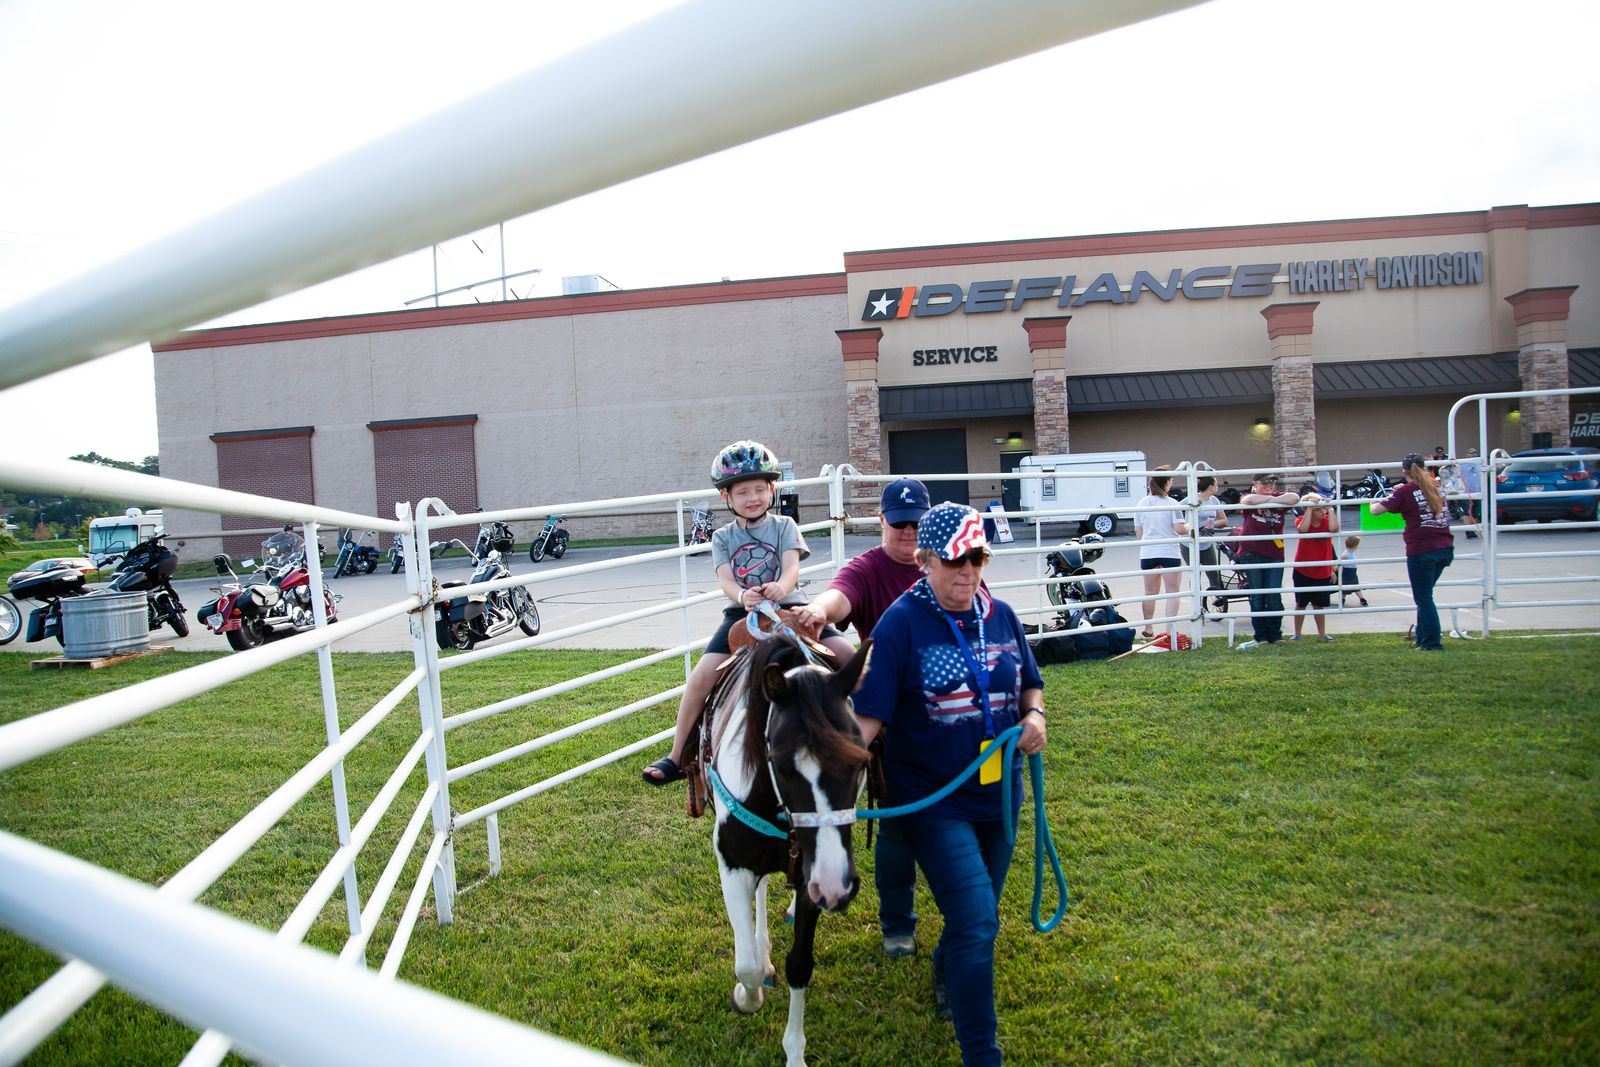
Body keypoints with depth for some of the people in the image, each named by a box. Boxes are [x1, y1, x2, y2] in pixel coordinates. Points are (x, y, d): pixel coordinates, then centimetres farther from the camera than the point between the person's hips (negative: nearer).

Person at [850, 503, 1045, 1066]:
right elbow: (868, 713, -18)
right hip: (933, 799, -6)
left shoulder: (1002, 616, 1)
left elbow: (1030, 682, 15)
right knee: (977, 924, -12)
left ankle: (946, 978, 55)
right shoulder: (902, 623, -15)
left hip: (997, 792, 6)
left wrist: (1035, 715, -6)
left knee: (977, 917, 23)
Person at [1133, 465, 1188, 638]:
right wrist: (1188, 527, 8)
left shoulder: (1142, 504, 5)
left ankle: (1148, 629, 24)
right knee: (1172, 592, 5)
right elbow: (1179, 529, -14)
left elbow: (1138, 532, 9)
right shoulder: (1172, 504, -8)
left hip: (1147, 553, 4)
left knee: (1150, 592, 16)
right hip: (1169, 553, -4)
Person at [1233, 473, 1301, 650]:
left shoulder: (1280, 499, 3)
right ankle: (1260, 637, 10)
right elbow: (1249, 500, -26)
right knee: (1257, 597, 4)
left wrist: (1272, 500, -15)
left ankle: (1275, 635, 13)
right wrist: (1270, 497, -13)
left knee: (1274, 597, 3)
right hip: (1252, 556, -2)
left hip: (1274, 556, 2)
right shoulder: (1248, 498, -2)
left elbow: (1295, 498, -16)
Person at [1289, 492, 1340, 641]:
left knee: (1319, 605, 12)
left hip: (1323, 573, 2)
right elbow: (1303, 529, -32)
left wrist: (1330, 508, -20)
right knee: (1300, 604, 6)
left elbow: (1334, 528, -27)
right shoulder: (1300, 520, -8)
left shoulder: (1326, 521, -3)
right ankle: (1297, 634, 16)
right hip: (1303, 572, -2)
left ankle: (1322, 634, 23)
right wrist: (1310, 508, -27)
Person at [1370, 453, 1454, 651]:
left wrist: (1374, 503, 9)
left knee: (1424, 598, 3)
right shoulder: (1437, 488, 10)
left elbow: (1376, 510, -12)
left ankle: (1432, 643, 4)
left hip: (1422, 551, -6)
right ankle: (1422, 637, 26)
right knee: (1425, 595, 19)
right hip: (1445, 549, 6)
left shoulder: (1405, 491, -8)